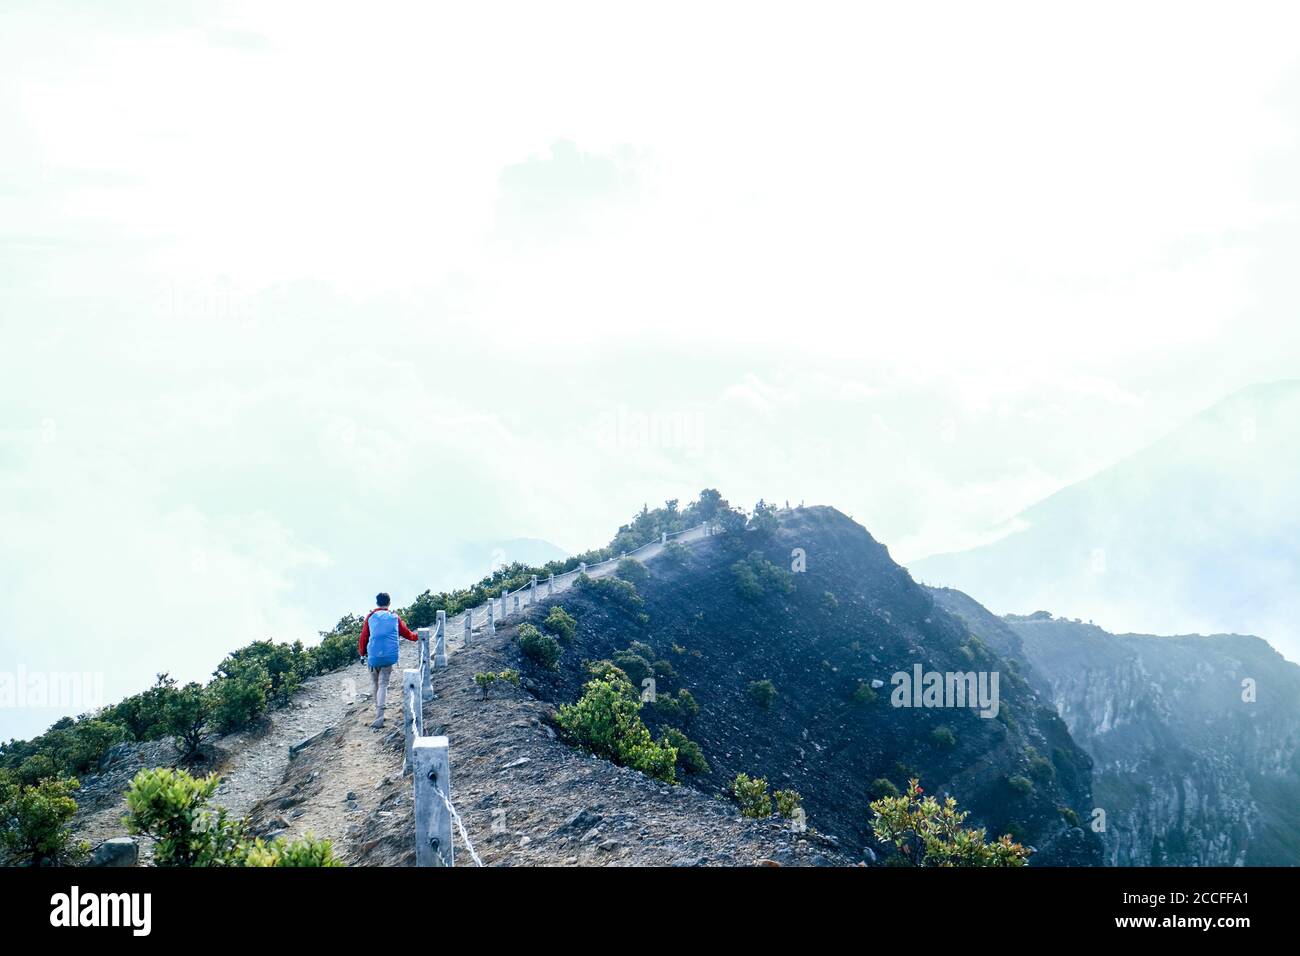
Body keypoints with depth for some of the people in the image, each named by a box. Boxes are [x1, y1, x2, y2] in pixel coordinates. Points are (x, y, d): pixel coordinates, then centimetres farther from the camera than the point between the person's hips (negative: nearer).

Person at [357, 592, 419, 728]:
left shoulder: (370, 617, 6)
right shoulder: (395, 617, 10)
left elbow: (363, 638, 5)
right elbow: (407, 633, 23)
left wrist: (362, 653, 19)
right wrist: (417, 637, 42)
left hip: (373, 656, -1)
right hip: (389, 657, 1)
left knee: (374, 683, 18)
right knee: (383, 684, 1)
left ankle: (378, 711, 24)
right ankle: (379, 716, -9)